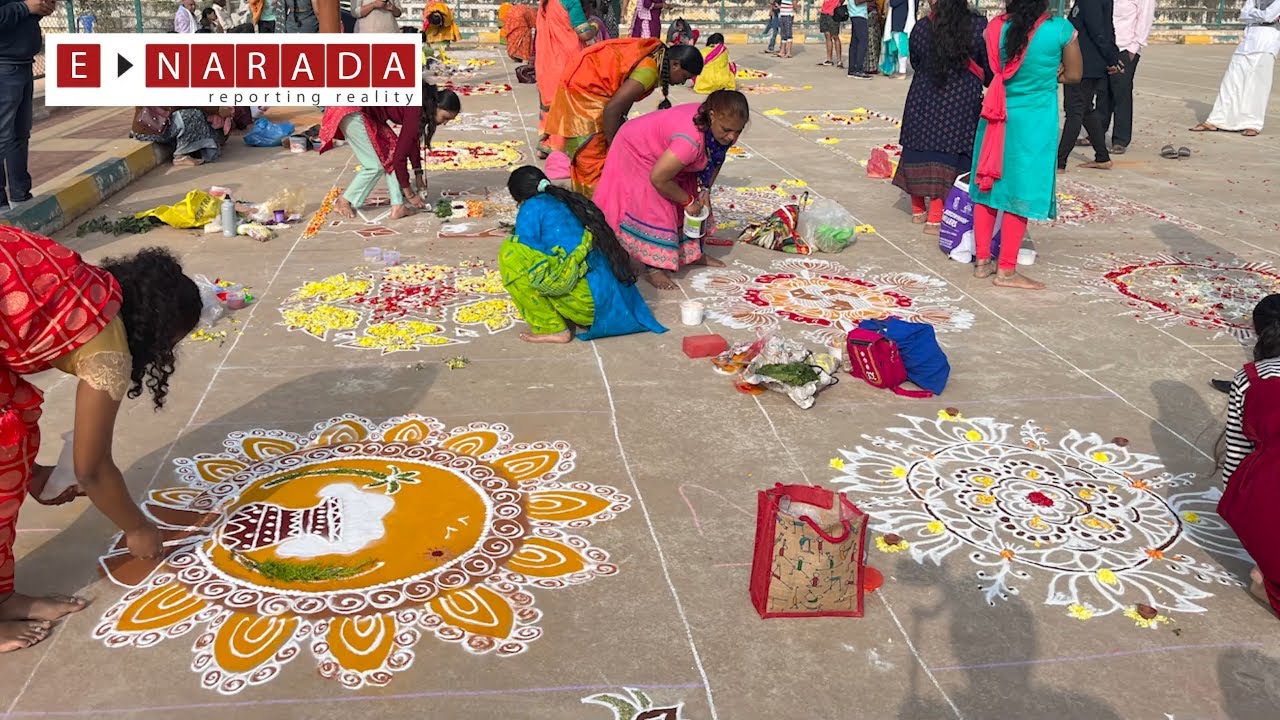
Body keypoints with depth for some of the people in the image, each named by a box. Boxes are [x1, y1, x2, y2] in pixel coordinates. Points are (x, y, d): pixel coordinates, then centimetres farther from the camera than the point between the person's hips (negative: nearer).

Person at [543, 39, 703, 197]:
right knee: (592, 162, -5)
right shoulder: (649, 71, -26)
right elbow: (612, 109, -27)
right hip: (581, 95, -10)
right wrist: (614, 147, -15)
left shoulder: (657, 52, 3)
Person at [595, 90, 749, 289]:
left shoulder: (720, 126, -20)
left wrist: (705, 191, -8)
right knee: (654, 208, -18)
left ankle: (693, 253, 22)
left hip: (666, 153, 8)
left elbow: (715, 160, 3)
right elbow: (658, 178, -37)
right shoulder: (691, 140, -45)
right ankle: (653, 267, -11)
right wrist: (688, 201, -23)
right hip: (637, 152, -8)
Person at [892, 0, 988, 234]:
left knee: (921, 153, 13)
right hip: (961, 104, -2)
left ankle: (919, 210, 24)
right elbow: (989, 68, 0)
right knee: (948, 157, 0)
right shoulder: (979, 26, -7)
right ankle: (935, 218, -1)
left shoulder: (921, 27, -2)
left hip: (923, 100, 3)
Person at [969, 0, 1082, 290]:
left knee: (988, 188, 13)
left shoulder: (995, 28, -3)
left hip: (997, 116, 4)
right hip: (1034, 121, -4)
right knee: (1020, 193, 2)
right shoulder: (1061, 30, -11)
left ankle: (982, 260, 20)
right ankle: (1007, 270, 6)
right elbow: (1074, 74, 1)